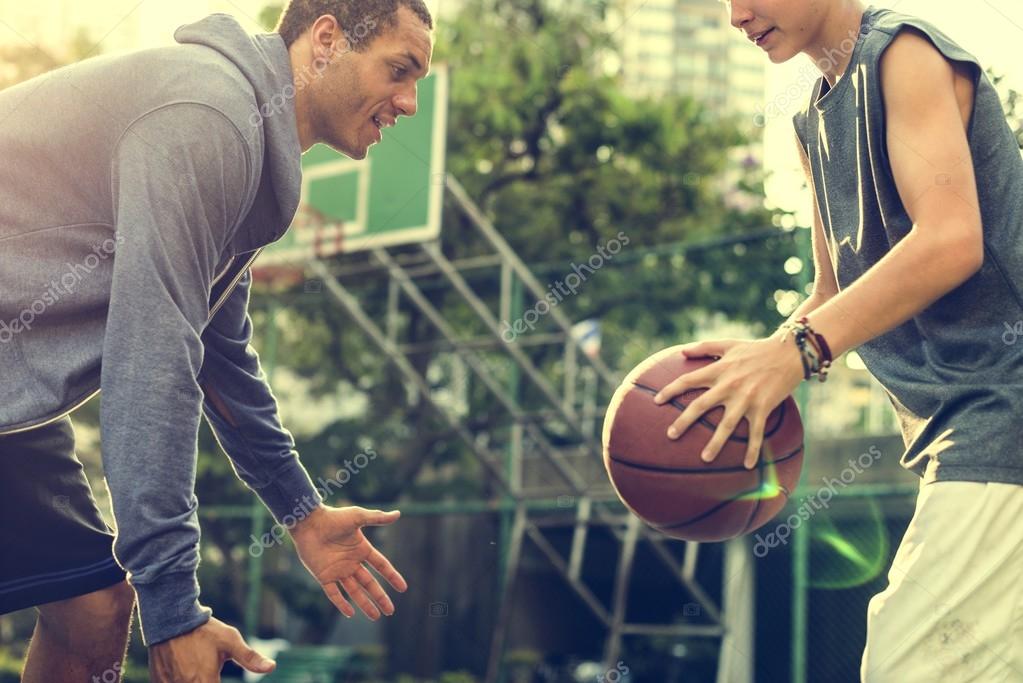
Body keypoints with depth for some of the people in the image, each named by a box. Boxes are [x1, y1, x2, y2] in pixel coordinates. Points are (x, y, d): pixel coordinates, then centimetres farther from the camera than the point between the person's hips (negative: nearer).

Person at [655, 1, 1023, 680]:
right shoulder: (815, 121, 19)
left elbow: (951, 241, -22)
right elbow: (835, 291, 23)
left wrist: (798, 349, -27)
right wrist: (758, 363, 4)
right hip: (953, 421, 10)